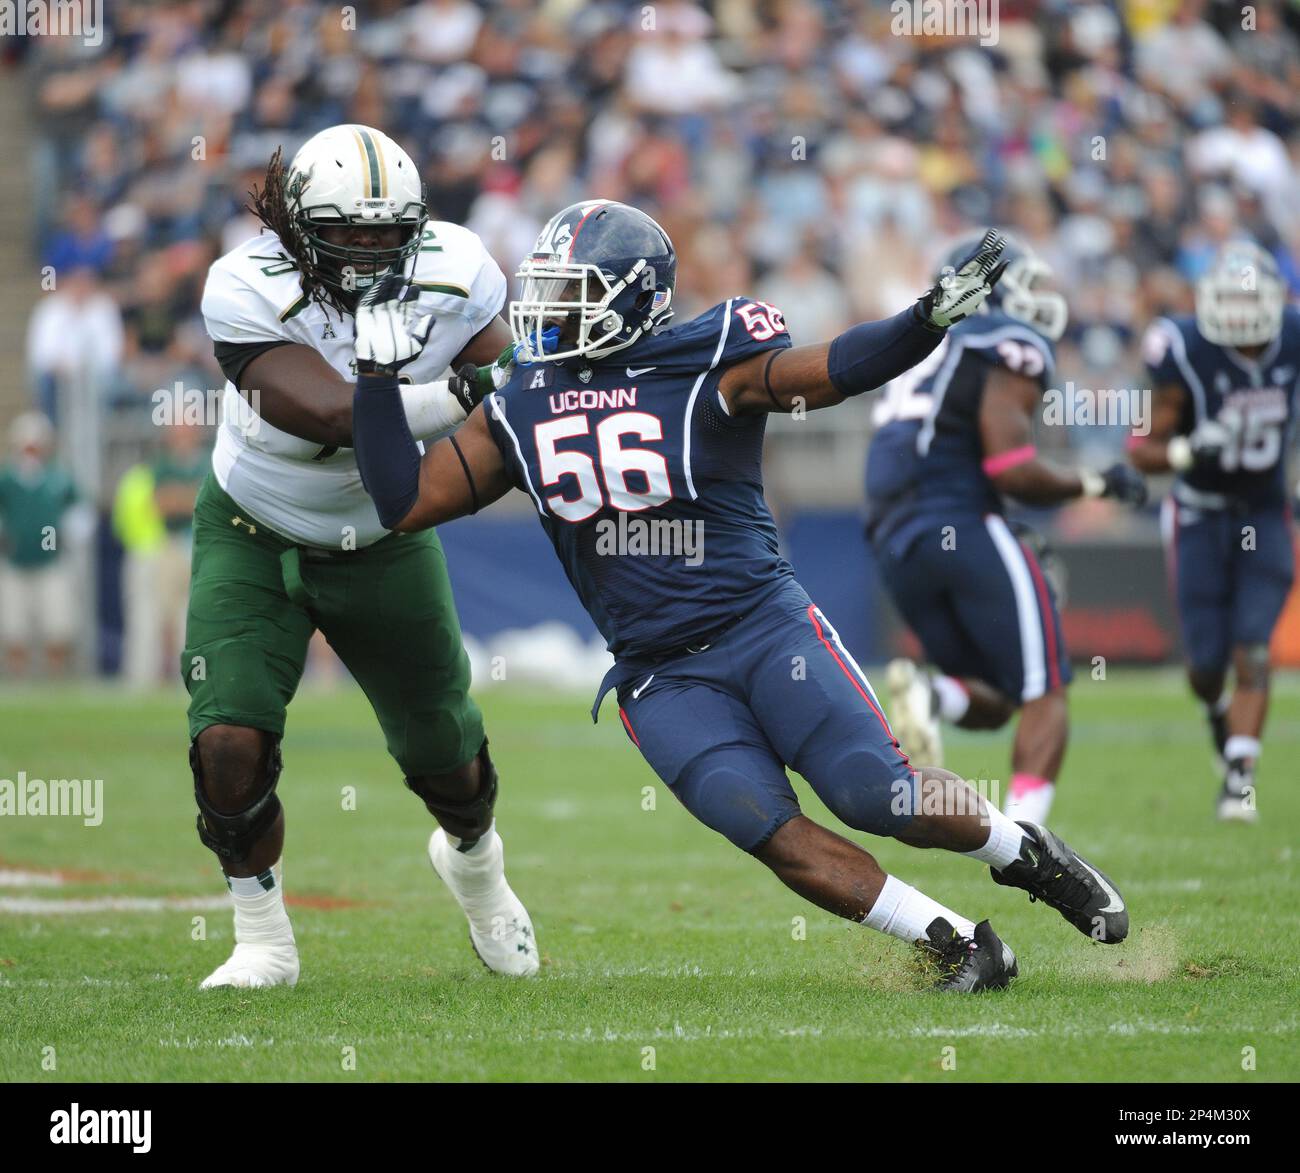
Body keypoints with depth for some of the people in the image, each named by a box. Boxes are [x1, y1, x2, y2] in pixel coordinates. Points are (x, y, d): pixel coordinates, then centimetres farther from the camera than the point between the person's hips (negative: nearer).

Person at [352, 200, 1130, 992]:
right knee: (775, 835, -14)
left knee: (878, 797, -14)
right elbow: (407, 504, 5)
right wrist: (380, 374, -1)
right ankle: (959, 948, -2)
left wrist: (930, 319, -39)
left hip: (764, 628, -3)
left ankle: (1032, 857, 15)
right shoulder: (520, 411, 5)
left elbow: (832, 370, -22)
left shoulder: (705, 371, -9)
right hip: (662, 679, 3)